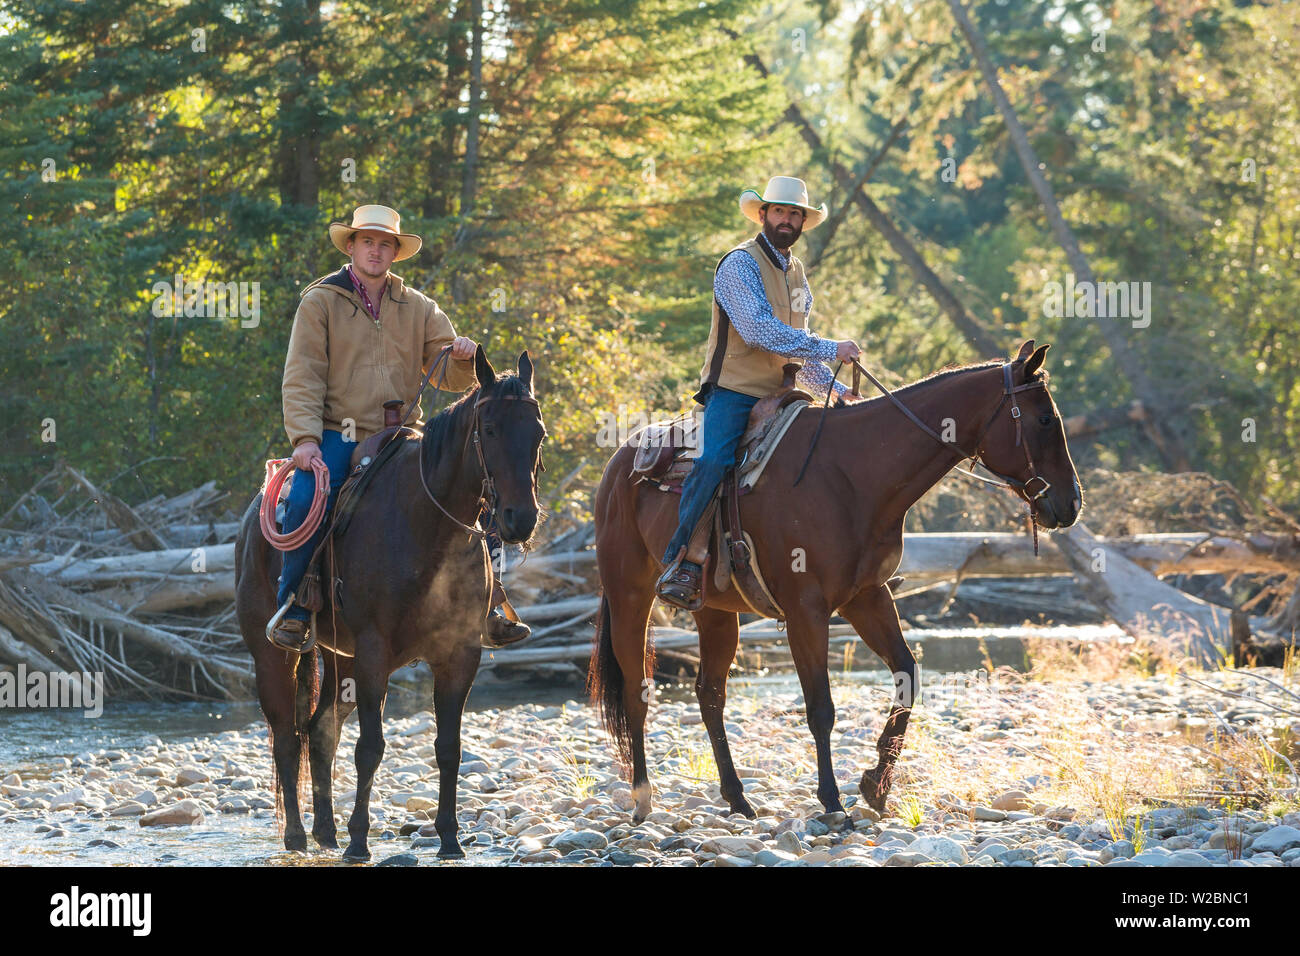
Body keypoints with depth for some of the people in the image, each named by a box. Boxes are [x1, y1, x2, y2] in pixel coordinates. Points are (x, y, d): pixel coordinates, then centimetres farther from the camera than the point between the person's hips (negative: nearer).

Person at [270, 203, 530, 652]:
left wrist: (464, 357, -14)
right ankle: (293, 612, -17)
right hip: (338, 438, -3)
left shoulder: (418, 308, 14)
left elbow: (451, 376, 11)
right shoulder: (320, 302, 4)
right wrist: (305, 438, -18)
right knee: (306, 501, -32)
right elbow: (302, 378, -4)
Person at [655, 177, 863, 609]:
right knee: (714, 462, -28)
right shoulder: (740, 264, -8)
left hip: (778, 395, 8)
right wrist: (830, 349, -20)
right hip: (733, 391, -8)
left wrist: (834, 387, 16)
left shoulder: (796, 272, 19)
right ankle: (681, 563, -26)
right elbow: (758, 330, -21)